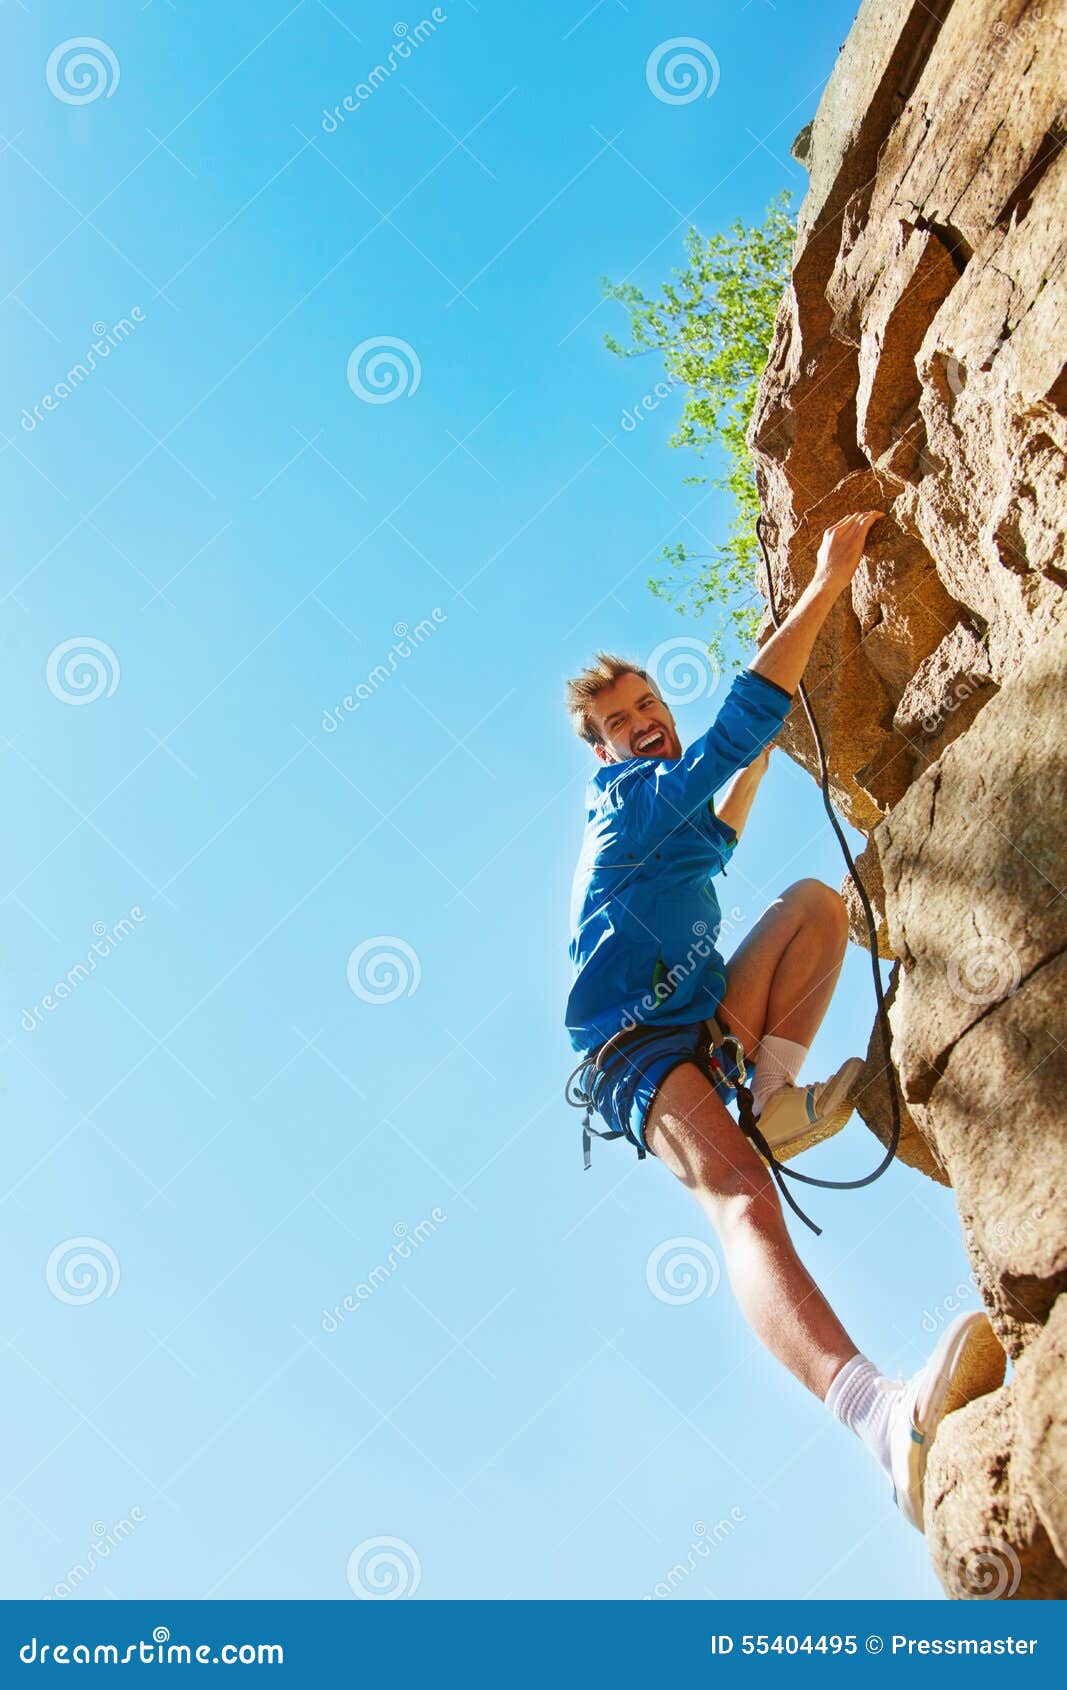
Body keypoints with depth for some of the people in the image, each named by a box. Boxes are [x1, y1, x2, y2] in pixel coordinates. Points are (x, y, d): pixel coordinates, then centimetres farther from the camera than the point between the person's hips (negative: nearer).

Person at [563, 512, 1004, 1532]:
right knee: (742, 1202, -37)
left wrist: (761, 760, 38)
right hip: (638, 1052, -9)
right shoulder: (625, 793, -5)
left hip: (710, 1032, 9)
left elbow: (716, 840, 47)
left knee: (817, 897, -3)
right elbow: (738, 724, -19)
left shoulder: (667, 810, 22)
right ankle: (886, 1419, -62)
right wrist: (826, 584, -18)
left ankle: (776, 1097, -15)